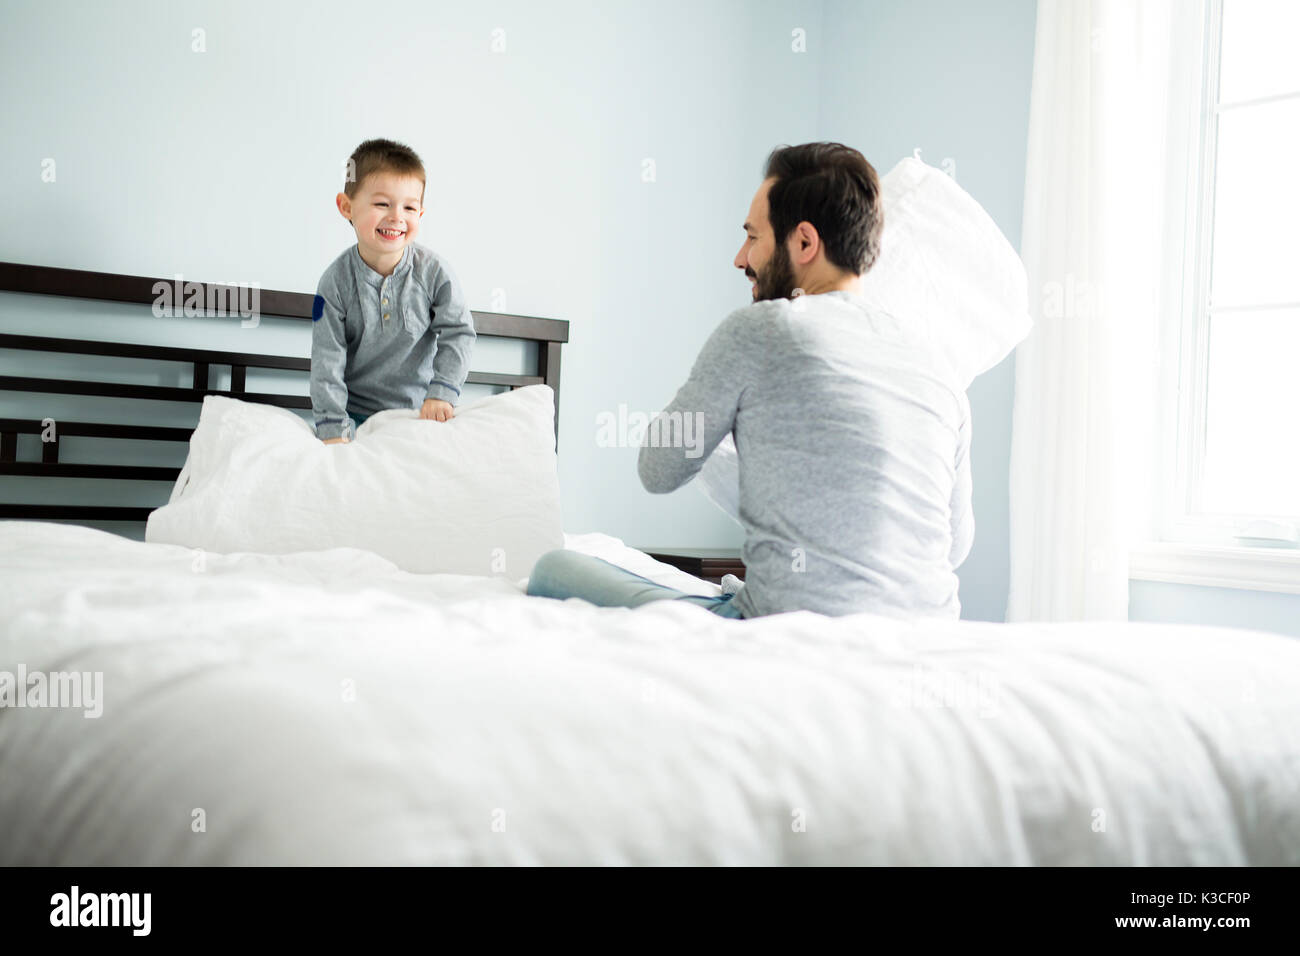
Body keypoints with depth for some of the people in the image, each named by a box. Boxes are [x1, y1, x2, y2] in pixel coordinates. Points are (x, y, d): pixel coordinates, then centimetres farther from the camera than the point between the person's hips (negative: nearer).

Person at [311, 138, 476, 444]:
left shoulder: (434, 272, -9)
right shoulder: (336, 281, -9)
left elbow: (458, 333, -5)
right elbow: (327, 359, -10)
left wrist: (442, 392, -16)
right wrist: (332, 427, -16)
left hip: (419, 409, 0)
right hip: (356, 413, 0)